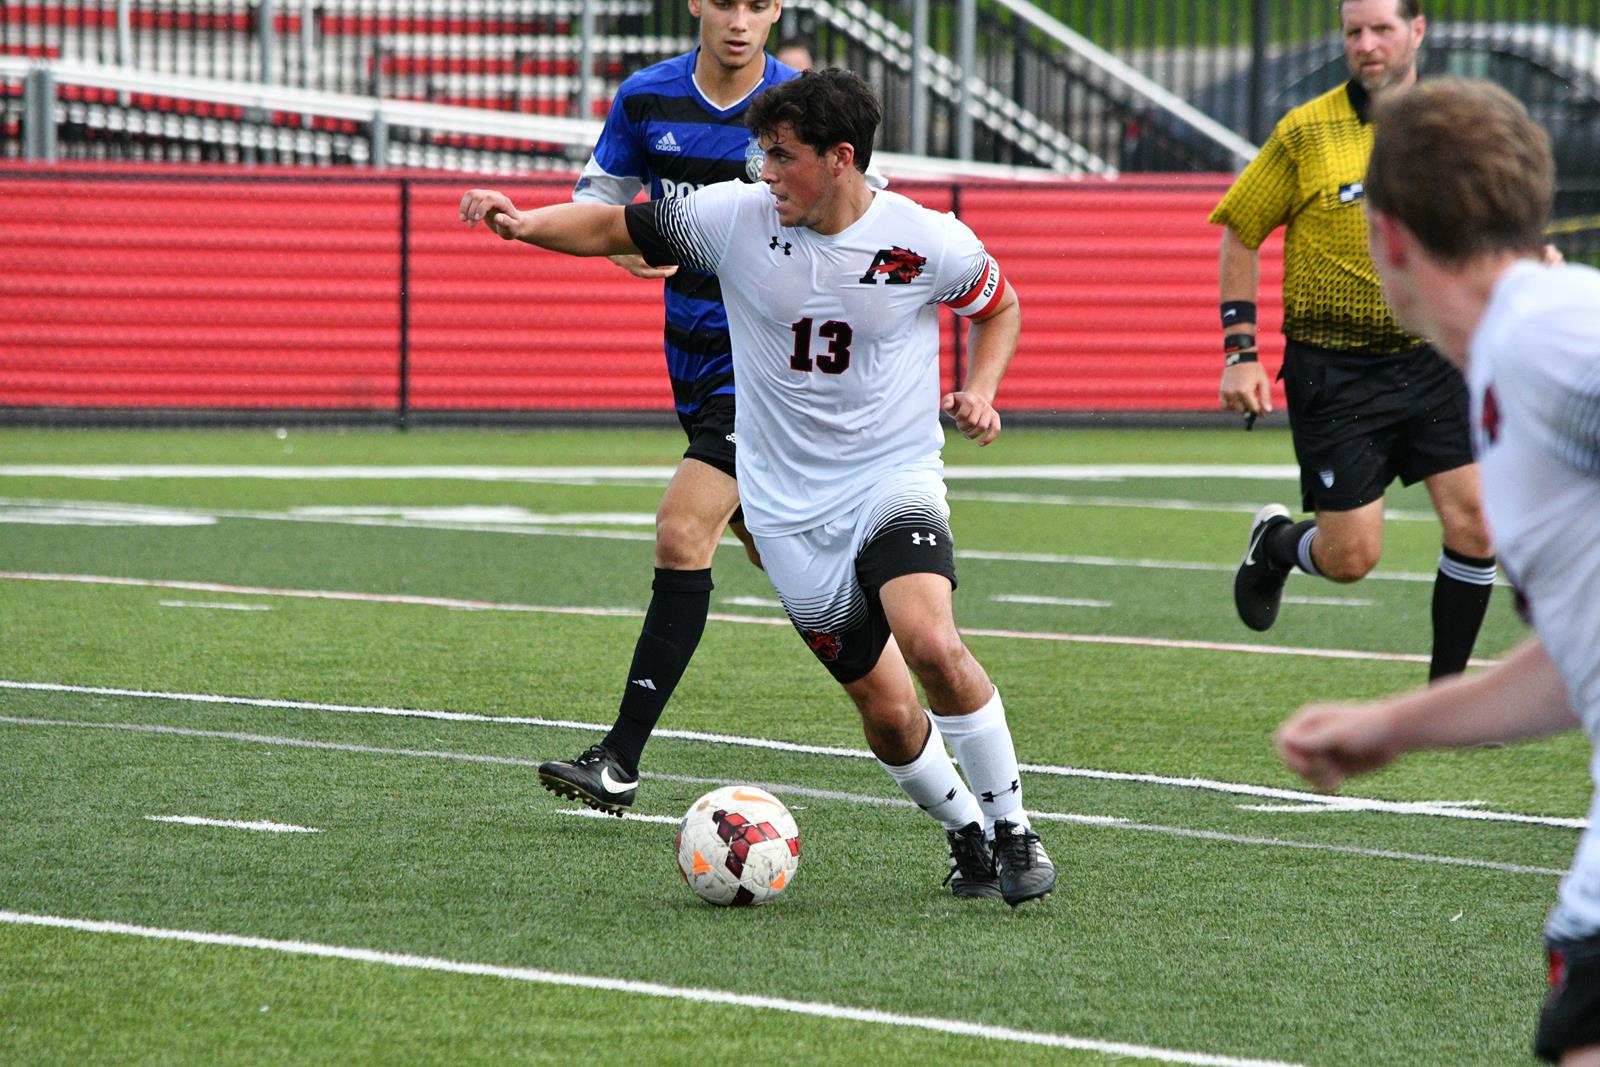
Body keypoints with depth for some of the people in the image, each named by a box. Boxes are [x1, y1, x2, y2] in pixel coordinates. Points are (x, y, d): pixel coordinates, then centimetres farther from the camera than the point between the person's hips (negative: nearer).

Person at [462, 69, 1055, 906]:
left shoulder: (929, 243, -9)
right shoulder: (736, 218, -6)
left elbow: (999, 306, 11)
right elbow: (617, 229, 4)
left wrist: (979, 392, -5)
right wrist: (525, 224, -12)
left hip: (895, 481, -2)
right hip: (788, 506, 2)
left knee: (930, 645, -28)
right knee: (888, 711, 0)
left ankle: (1011, 830, -10)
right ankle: (964, 835, 27)